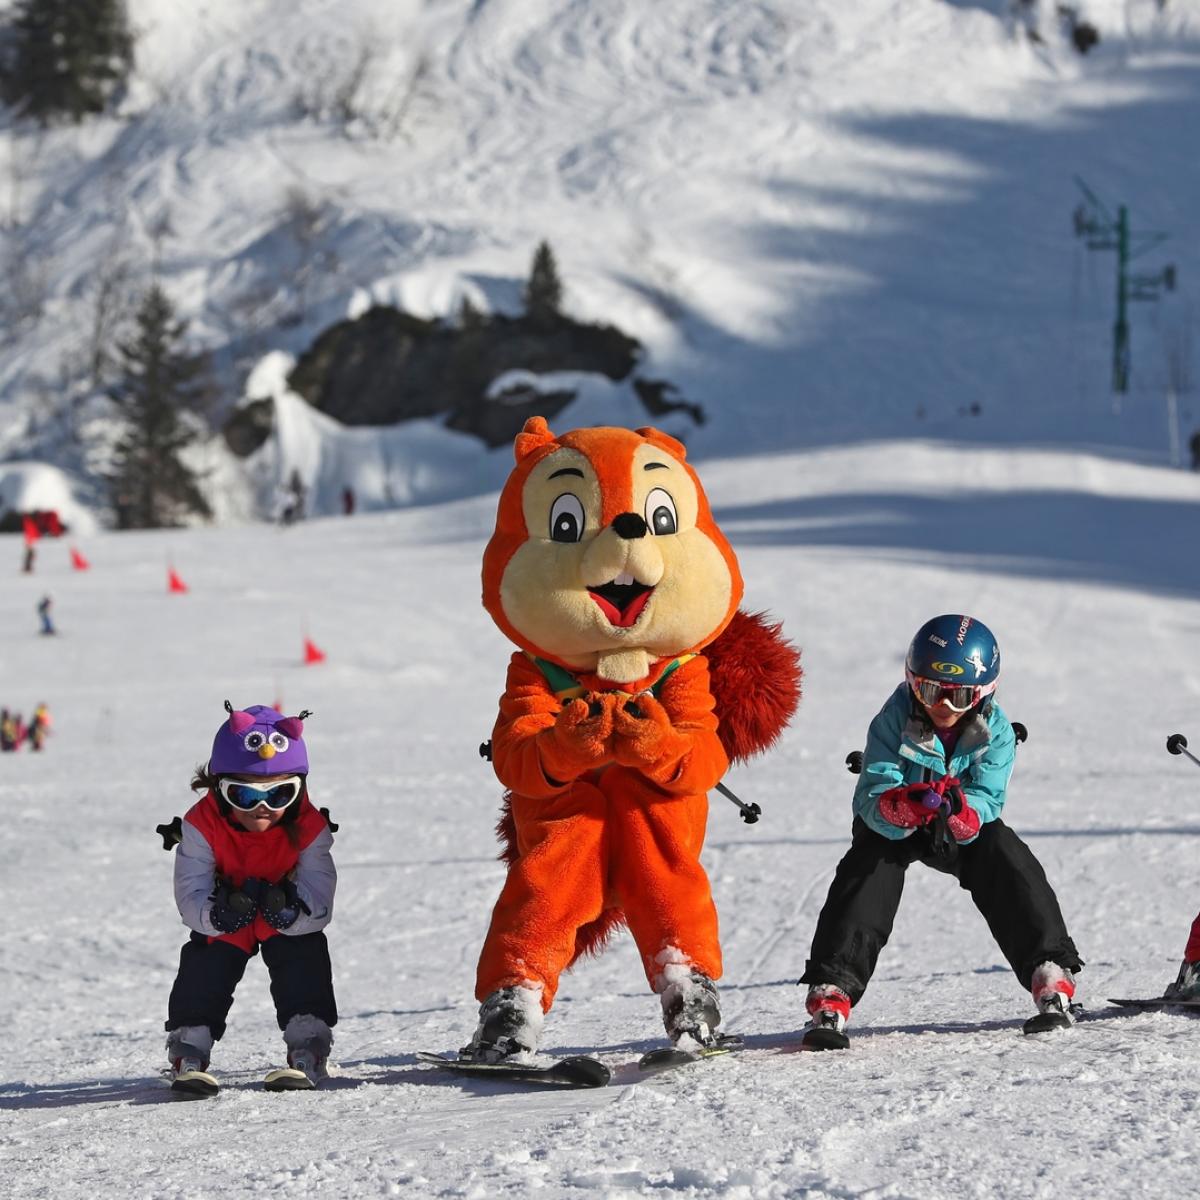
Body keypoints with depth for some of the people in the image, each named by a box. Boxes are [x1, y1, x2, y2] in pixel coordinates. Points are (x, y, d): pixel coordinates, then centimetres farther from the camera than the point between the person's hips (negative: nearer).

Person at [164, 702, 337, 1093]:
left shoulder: (308, 829, -24)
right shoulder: (202, 827, -25)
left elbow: (319, 906, -26)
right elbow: (191, 897, -28)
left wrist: (289, 910, -49)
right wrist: (220, 914, -51)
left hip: (289, 926, 0)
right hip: (223, 927, 0)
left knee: (304, 959, -23)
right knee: (203, 968, -19)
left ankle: (308, 1050, -18)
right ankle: (188, 1051, -10)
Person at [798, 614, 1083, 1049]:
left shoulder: (995, 732, -20)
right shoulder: (894, 722, -25)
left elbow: (986, 804, -27)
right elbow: (872, 801, -31)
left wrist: (960, 812, -51)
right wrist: (903, 805, -55)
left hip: (964, 833, 1)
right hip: (891, 828, -1)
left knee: (1004, 855, -24)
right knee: (868, 867, -28)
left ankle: (1051, 977, -20)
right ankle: (831, 994, -33)